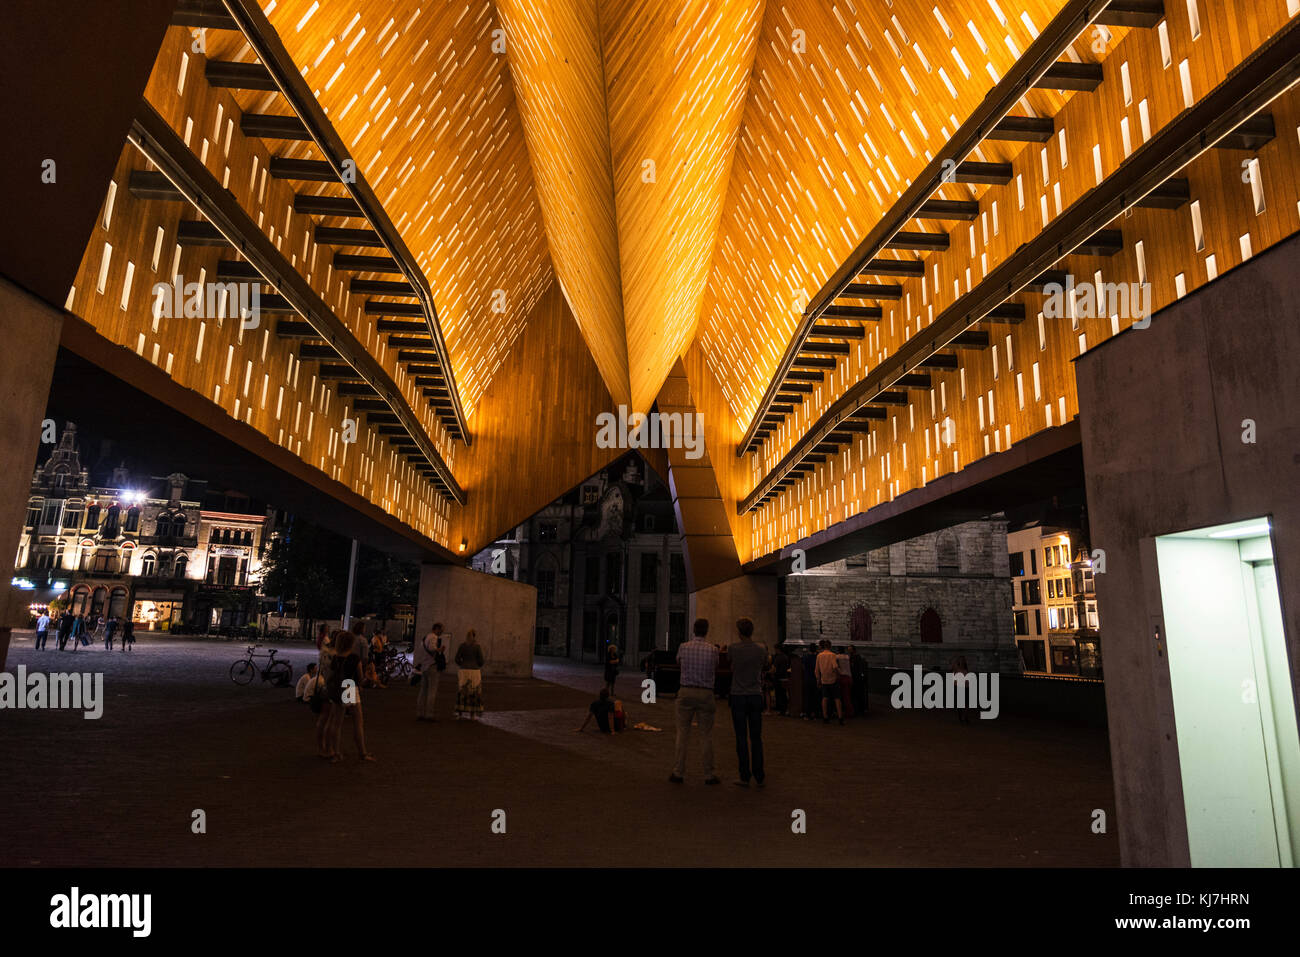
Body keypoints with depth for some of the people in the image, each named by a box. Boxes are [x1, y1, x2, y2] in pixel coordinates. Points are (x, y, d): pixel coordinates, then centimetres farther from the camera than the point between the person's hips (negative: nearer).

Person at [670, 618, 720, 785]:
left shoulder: (684, 647, -4)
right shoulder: (712, 650, -5)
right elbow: (715, 672, 9)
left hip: (686, 692, 0)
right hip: (706, 694, 0)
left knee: (683, 733, 7)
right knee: (707, 735, 8)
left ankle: (678, 772, 8)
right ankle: (709, 774, 12)